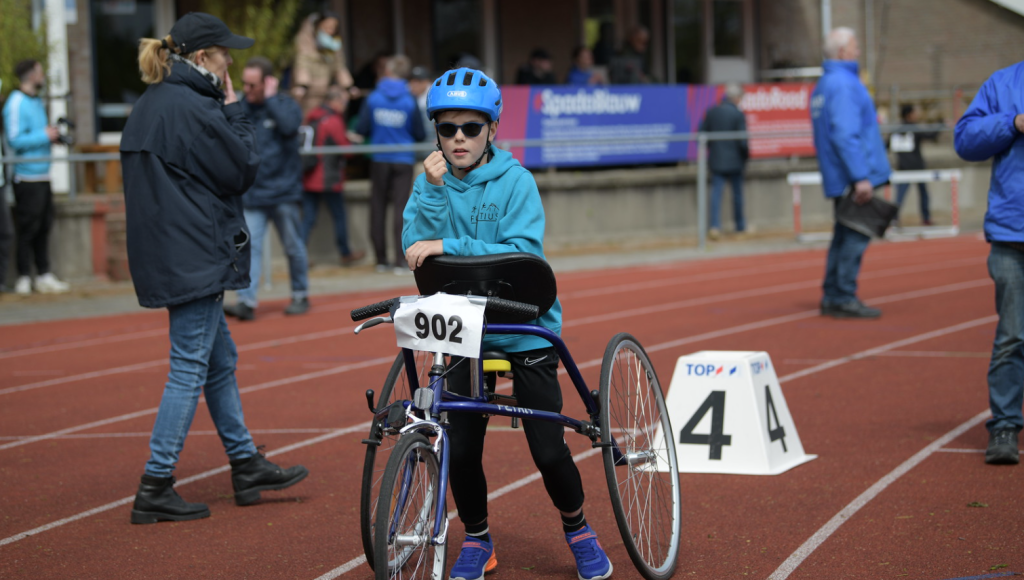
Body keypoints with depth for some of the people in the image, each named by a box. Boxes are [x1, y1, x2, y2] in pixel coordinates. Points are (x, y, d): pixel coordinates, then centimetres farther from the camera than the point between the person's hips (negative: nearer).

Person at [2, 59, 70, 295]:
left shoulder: (37, 102, 17)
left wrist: (53, 134, 8)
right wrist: (45, 135, -15)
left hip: (43, 175, 9)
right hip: (27, 176, -9)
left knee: (44, 226, 10)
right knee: (27, 229, -4)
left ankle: (44, 276, 16)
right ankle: (24, 278, 2)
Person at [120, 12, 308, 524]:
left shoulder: (150, 106, 13)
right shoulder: (193, 108, -18)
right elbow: (243, 169, -12)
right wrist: (233, 108, -5)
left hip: (166, 253, 10)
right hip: (196, 257, -10)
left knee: (220, 361, 18)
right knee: (190, 367, -5)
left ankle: (246, 467, 27)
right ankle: (155, 489, -2)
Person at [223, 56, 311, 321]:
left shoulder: (286, 104, -4)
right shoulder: (240, 107, 5)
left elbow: (289, 125, -25)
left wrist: (270, 98, -18)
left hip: (284, 192, -2)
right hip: (251, 195, 2)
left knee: (293, 247, 9)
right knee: (250, 247, -7)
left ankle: (300, 296, 23)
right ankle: (247, 301, -11)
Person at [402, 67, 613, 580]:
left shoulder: (515, 180, -9)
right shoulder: (430, 182, 1)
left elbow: (524, 253, -20)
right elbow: (417, 252, -9)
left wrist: (450, 246, -26)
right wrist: (434, 191, -18)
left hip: (526, 328, -3)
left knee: (548, 449, -4)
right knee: (460, 447, -4)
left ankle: (578, 531, 23)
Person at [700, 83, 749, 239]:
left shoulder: (711, 112, 0)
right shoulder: (738, 114, -13)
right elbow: (742, 140, -15)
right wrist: (746, 154, 3)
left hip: (716, 160, 3)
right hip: (734, 160, -3)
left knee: (716, 192, 0)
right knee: (737, 192, 12)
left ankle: (715, 226, -14)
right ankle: (740, 225, 24)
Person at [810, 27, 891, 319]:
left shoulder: (824, 85, 17)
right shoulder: (843, 84, -15)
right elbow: (845, 135, -22)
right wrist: (860, 177, -24)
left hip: (838, 176, 10)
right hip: (853, 177, -10)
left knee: (846, 235, 14)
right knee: (856, 236, -7)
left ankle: (832, 297, 17)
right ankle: (844, 298, -7)